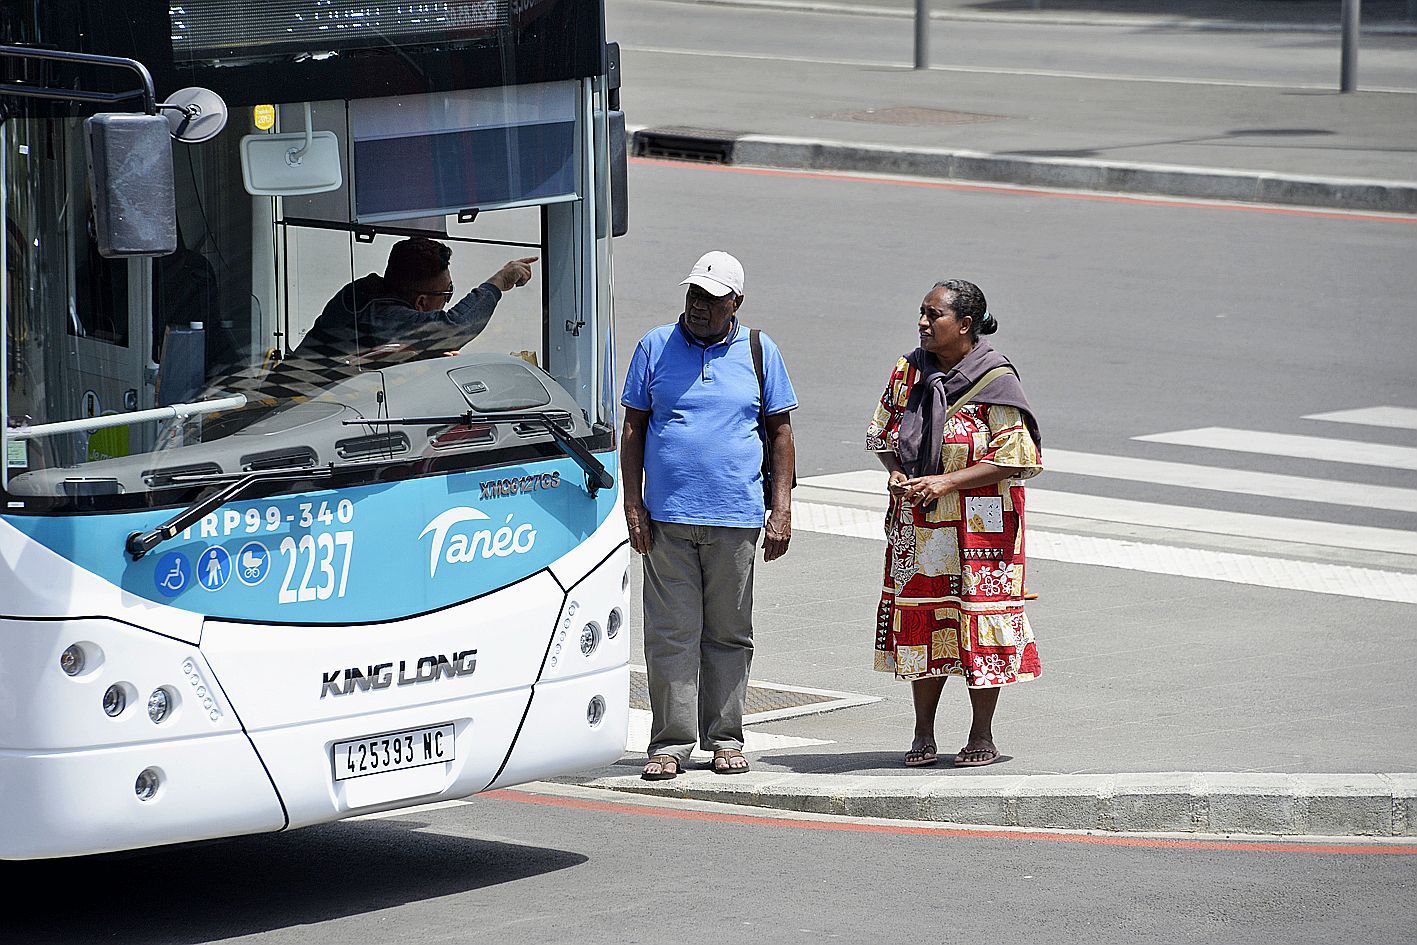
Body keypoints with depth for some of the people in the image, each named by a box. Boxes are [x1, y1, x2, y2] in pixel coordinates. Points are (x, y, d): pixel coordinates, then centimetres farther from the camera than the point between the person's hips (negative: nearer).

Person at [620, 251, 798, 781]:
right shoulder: (655, 347, 7)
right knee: (672, 633, -3)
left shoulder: (760, 353, 8)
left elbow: (780, 433, 9)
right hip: (667, 518, 0)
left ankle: (724, 738, 14)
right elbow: (633, 429, 8)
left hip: (736, 518, 1)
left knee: (729, 633, 6)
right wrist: (632, 504, 0)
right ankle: (671, 742, 0)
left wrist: (782, 510, 1)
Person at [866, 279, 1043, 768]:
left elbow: (1014, 457, -13)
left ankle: (982, 737, 10)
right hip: (918, 525, 5)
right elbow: (882, 433, 15)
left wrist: (946, 482, -19)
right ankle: (923, 735, 16)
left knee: (979, 624, -1)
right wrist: (895, 472, -6)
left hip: (980, 526, -5)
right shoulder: (909, 371, 5)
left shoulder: (994, 381, -11)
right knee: (921, 623, 6)